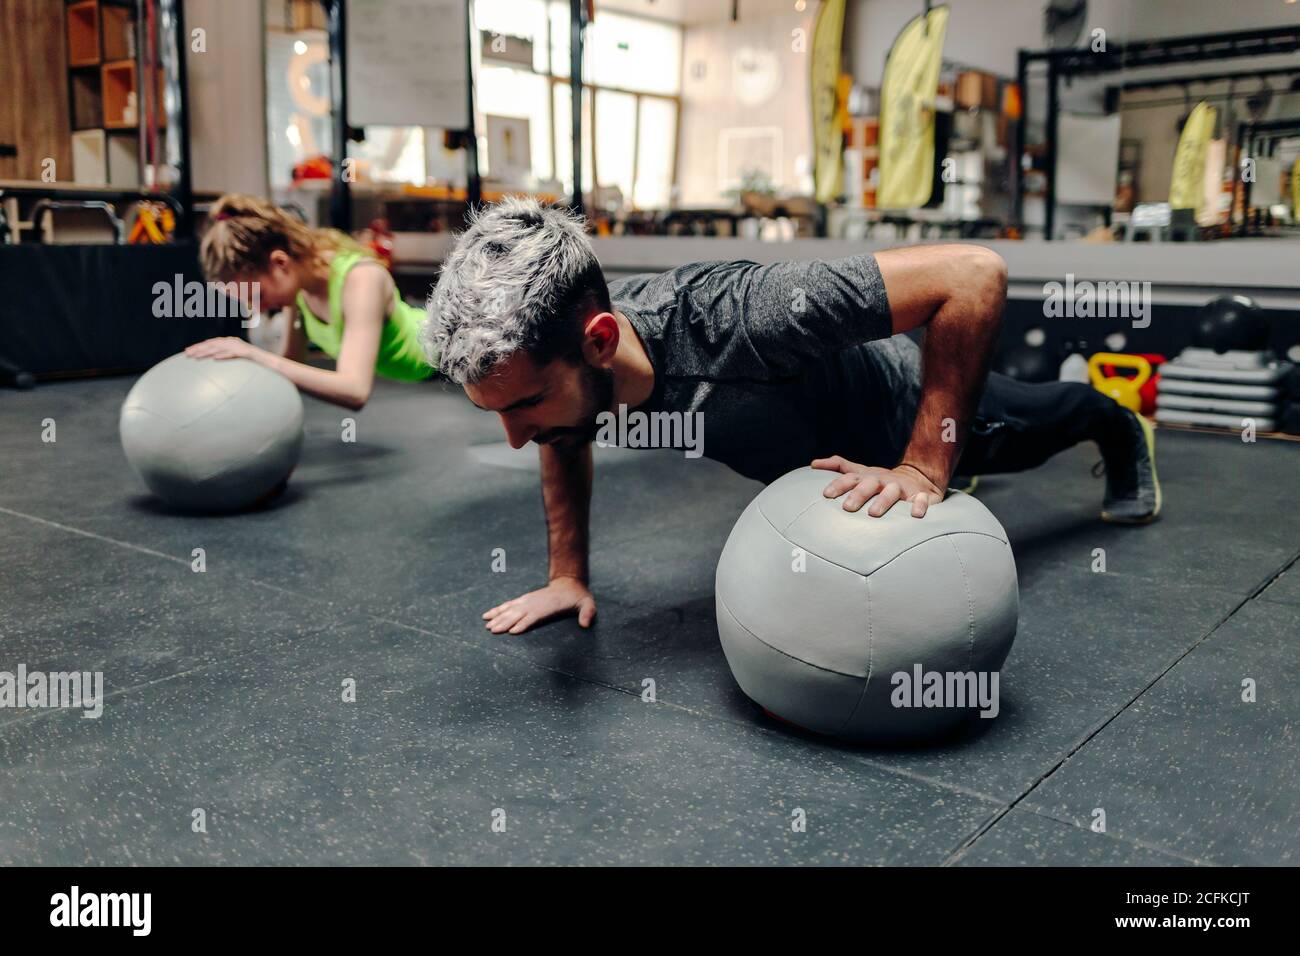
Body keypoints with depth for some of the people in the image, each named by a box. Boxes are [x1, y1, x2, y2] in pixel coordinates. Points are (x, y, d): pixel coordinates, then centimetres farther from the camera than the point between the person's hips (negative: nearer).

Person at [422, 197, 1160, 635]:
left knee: (1014, 433, 29)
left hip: (911, 401, -5)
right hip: (797, 439, 5)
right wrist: (568, 574, -13)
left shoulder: (732, 322, -52)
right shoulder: (553, 352, -33)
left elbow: (975, 273, -46)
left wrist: (925, 470, -45)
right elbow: (568, 442, -7)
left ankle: (1124, 431, 64)